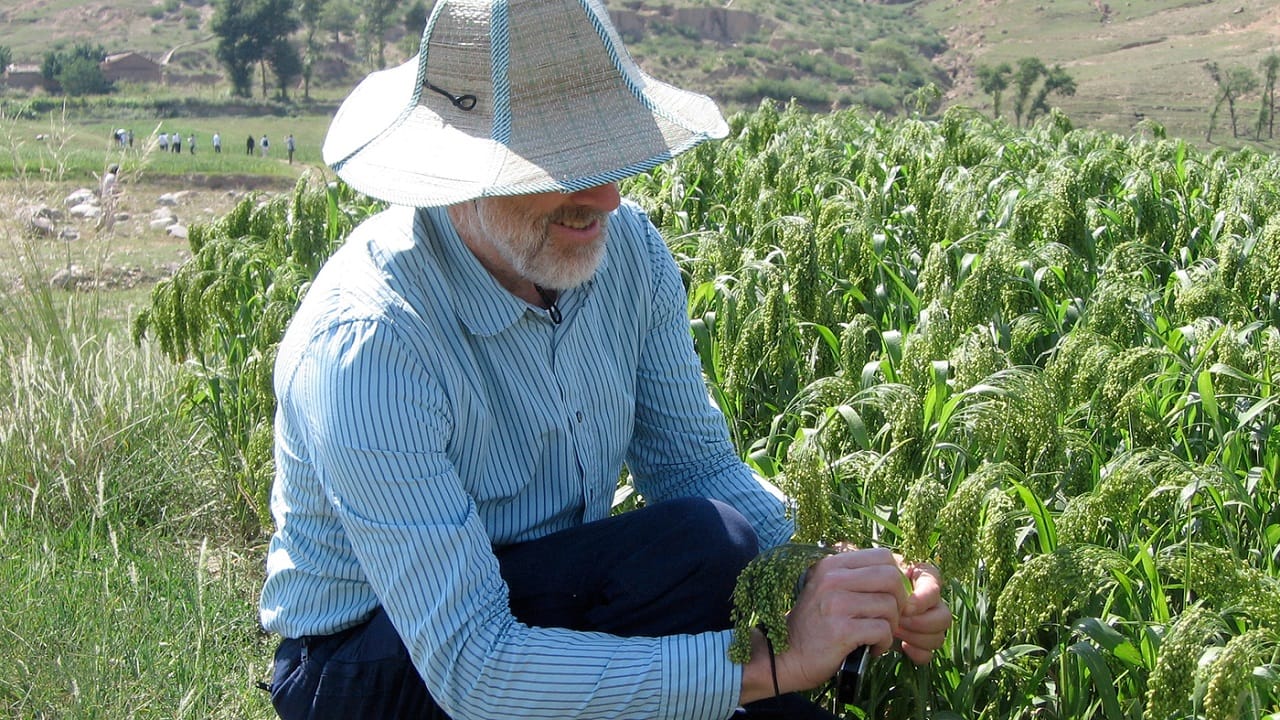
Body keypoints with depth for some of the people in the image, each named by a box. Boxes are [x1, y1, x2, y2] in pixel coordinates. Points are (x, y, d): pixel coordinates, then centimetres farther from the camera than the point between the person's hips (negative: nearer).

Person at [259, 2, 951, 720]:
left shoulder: (628, 246, -9)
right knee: (697, 550, -27)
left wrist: (852, 585, -19)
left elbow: (701, 467, 0)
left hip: (555, 597, 6)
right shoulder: (363, 344, -30)